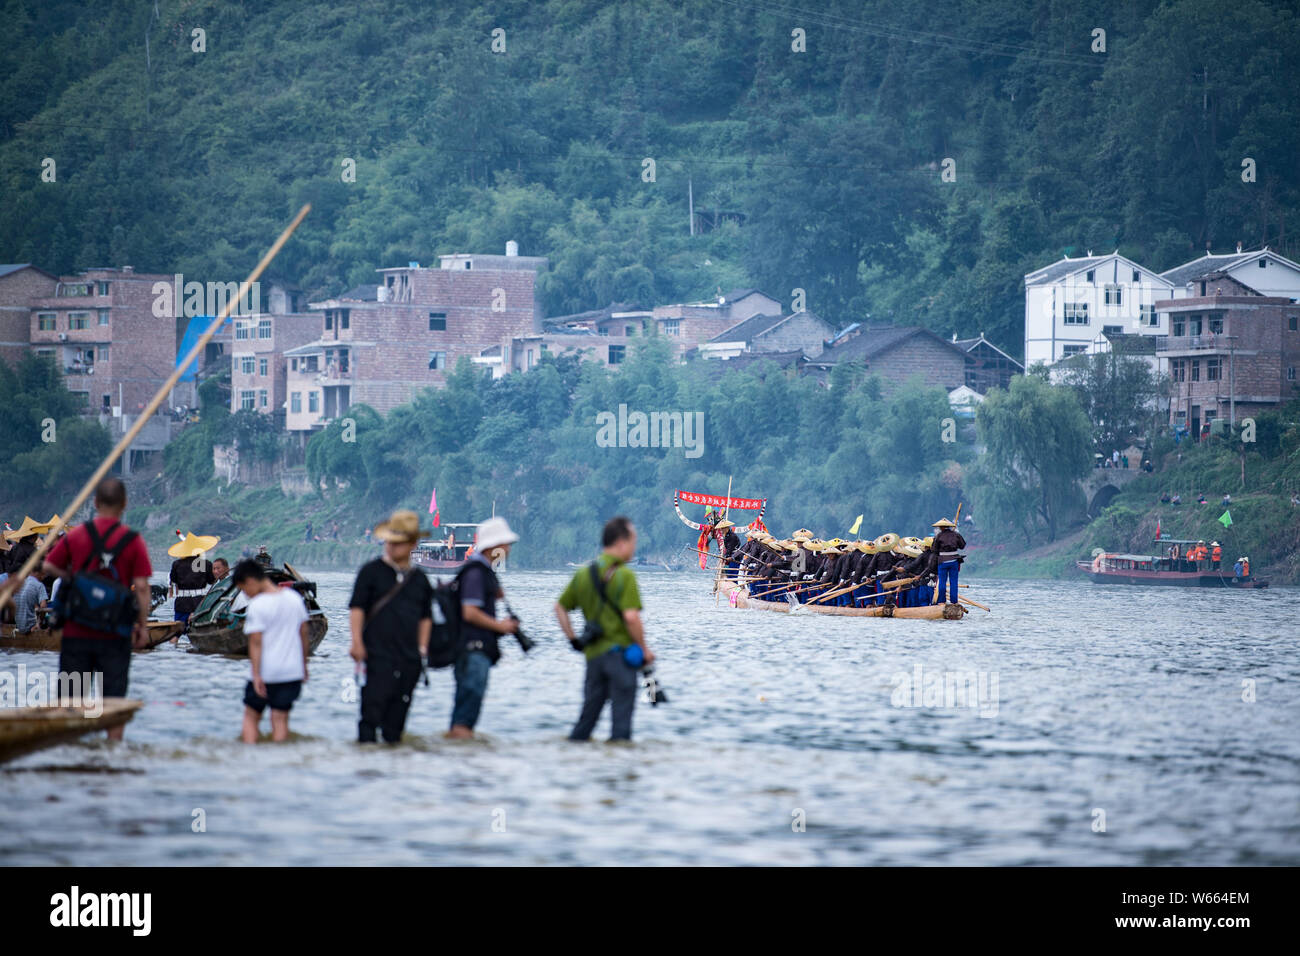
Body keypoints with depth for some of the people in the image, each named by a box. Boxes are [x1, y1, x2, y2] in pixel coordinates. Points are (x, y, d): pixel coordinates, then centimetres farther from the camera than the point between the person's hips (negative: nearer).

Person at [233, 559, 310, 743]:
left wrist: (256, 674, -16)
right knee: (280, 718, 6)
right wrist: (304, 664, 21)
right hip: (292, 671, 5)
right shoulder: (294, 598, 5)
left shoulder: (257, 605, -13)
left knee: (251, 716, 9)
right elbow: (304, 632, 12)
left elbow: (255, 643, -15)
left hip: (265, 672, -5)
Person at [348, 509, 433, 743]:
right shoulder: (371, 571, 1)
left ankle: (392, 740, 15)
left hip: (410, 656, 4)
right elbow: (357, 608, -2)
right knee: (374, 701, -12)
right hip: (378, 653, -4)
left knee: (401, 705, 7)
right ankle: (366, 739, -10)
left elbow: (426, 617, 19)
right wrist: (357, 641, -11)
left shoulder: (420, 579, 13)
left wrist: (422, 648, 11)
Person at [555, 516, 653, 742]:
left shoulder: (583, 574, 9)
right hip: (620, 651, -6)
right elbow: (631, 617, -20)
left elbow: (560, 607, 15)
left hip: (593, 654, 6)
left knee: (587, 716, 14)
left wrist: (574, 640, 17)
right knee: (621, 717, -1)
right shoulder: (624, 575, -12)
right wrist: (644, 650, -10)